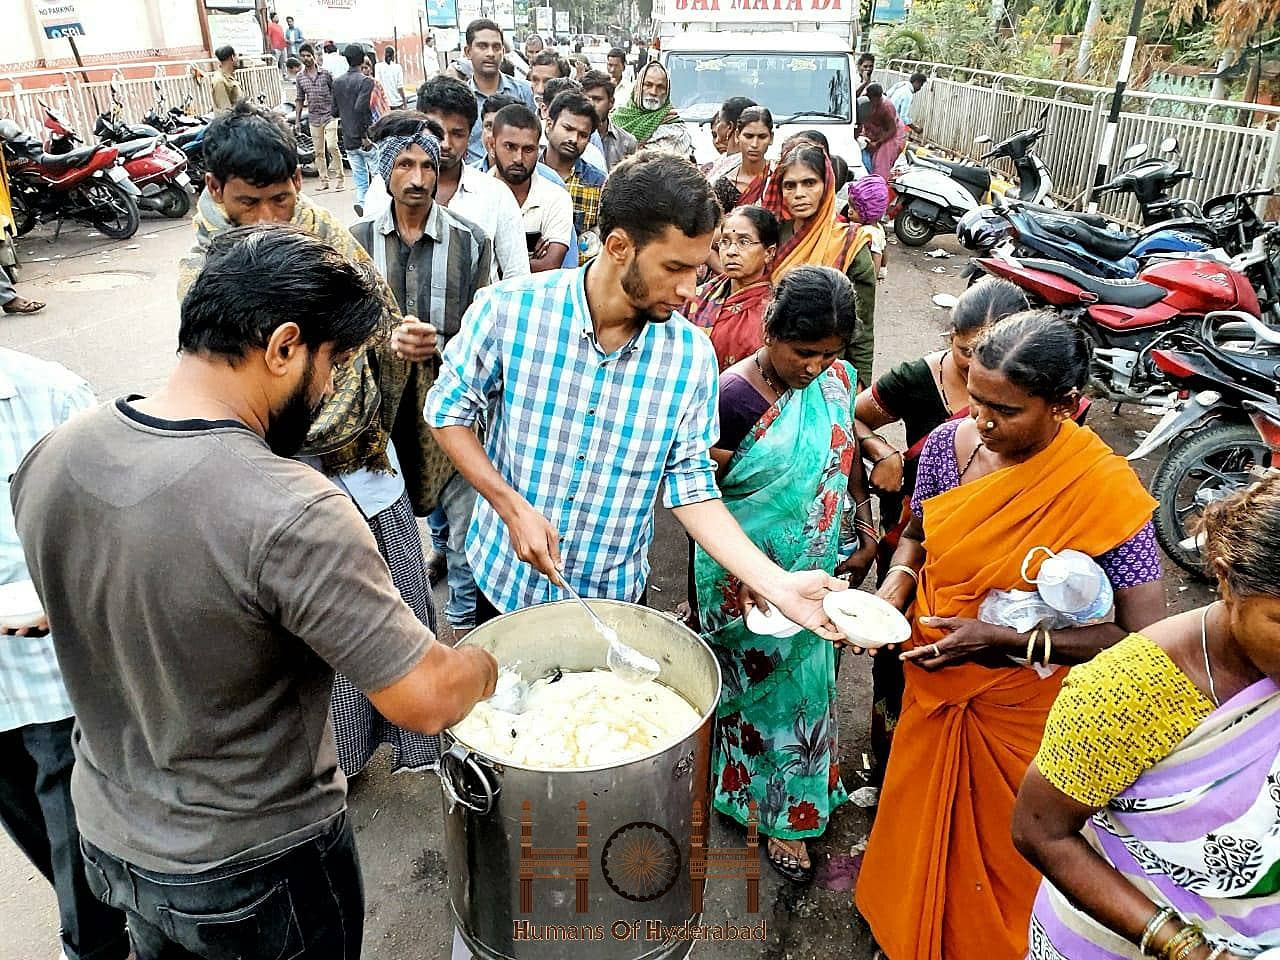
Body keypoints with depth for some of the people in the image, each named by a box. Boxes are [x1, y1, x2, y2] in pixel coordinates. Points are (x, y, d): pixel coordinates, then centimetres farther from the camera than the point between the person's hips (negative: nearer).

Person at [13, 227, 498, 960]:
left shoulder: (51, 457, -12)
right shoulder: (288, 513, -35)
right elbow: (425, 702, -30)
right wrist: (486, 668, -9)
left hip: (107, 840, 6)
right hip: (254, 872, -5)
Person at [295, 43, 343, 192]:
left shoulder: (326, 73, -1)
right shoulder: (300, 77, 9)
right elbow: (300, 100, 14)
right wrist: (297, 120, 11)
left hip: (329, 115, -4)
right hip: (313, 118, 4)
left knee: (332, 146, -16)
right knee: (319, 152, 5)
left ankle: (340, 178, -6)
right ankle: (324, 180, 13)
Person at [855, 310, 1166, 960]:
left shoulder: (1105, 490, -25)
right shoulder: (950, 443, -13)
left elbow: (1144, 636, -23)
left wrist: (1004, 639, -28)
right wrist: (893, 589, -15)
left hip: (1020, 709, -4)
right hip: (933, 682, 4)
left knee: (999, 849, 20)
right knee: (918, 820, 26)